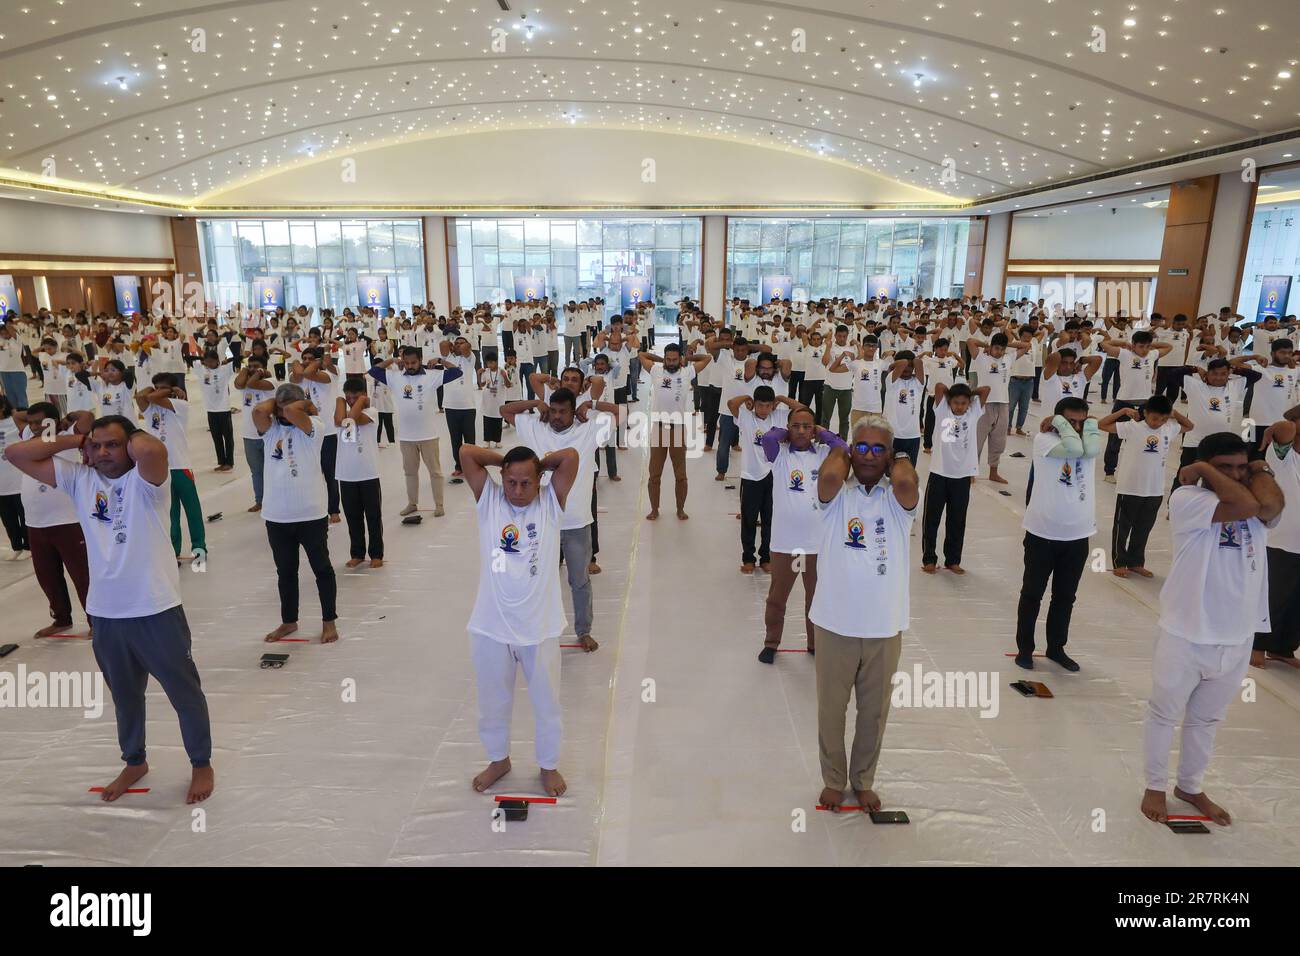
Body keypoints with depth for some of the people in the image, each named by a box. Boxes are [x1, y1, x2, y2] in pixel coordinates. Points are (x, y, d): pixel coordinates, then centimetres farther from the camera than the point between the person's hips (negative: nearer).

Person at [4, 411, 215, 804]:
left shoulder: (145, 479, -13)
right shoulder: (79, 478, 4)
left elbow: (152, 449, -36)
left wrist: (134, 434, -13)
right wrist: (73, 439, -2)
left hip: (156, 610, -6)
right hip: (104, 613, 6)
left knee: (184, 691, 10)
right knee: (124, 694, 24)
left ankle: (202, 764, 29)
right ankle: (134, 762, 45)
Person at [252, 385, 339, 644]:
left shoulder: (312, 427, -7)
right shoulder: (270, 429, 5)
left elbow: (292, 413, -26)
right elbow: (258, 410, -15)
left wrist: (304, 403, -6)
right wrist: (276, 401, 3)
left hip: (311, 514, -4)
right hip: (276, 516, 4)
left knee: (322, 568, 9)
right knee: (285, 572, 17)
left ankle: (329, 621, 22)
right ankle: (289, 621, 33)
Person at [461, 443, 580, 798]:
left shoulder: (550, 503, -6)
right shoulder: (489, 500, -4)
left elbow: (570, 456, -18)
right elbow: (466, 453, -12)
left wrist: (538, 463, -3)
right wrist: (505, 461, -3)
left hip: (540, 628, -1)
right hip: (491, 628, 1)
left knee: (546, 703, 17)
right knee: (493, 702, 21)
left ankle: (549, 765, 41)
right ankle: (498, 759, 47)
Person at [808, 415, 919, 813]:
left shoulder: (898, 498, -4)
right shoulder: (837, 495, -6)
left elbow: (906, 484, -29)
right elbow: (829, 476, -30)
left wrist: (901, 457, -8)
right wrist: (839, 451, -9)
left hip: (884, 627, 1)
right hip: (835, 623, -1)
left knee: (874, 712, 19)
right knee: (831, 709, 16)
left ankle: (863, 781, 43)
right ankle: (833, 780, 40)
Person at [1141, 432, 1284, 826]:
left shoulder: (1257, 507, 1)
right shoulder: (1185, 499, -14)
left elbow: (1270, 505, -23)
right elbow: (1244, 505, -27)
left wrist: (1261, 470, -7)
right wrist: (1204, 469, -18)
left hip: (1237, 640, 5)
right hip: (1185, 637, -5)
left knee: (1206, 720, 22)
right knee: (1164, 715, 13)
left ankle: (1190, 787, 41)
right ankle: (1155, 787, 33)